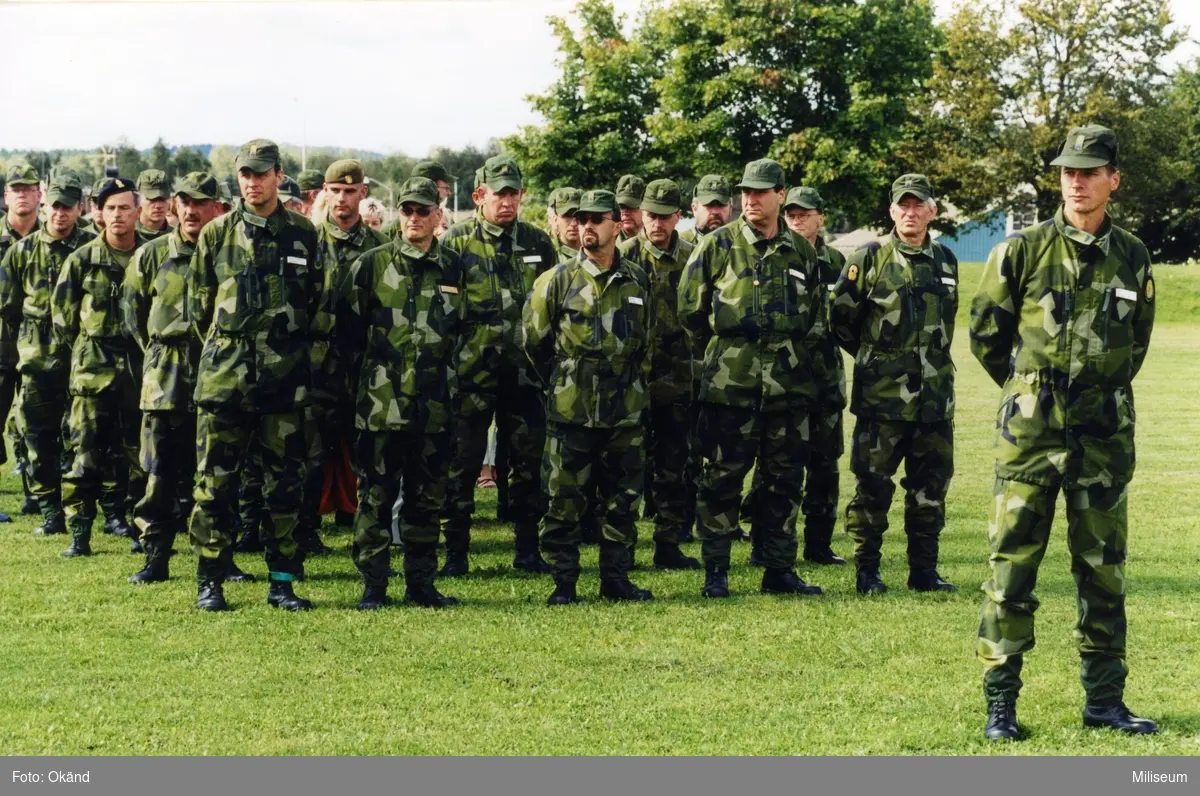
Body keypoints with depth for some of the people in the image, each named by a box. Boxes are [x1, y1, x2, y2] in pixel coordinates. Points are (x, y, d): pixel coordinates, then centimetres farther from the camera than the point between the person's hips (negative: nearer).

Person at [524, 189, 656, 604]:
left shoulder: (638, 281, 7)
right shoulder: (557, 279, -2)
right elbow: (534, 341, 6)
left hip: (626, 411, 3)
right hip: (571, 411, -3)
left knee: (623, 499, 7)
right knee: (565, 500, -1)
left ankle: (616, 578, 17)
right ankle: (563, 582, 6)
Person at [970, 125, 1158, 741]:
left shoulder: (1132, 259, 6)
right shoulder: (1022, 251, -3)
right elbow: (985, 333, 6)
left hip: (1105, 434, 3)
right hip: (1031, 432, -3)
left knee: (1103, 568, 9)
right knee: (1013, 563, -4)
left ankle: (1104, 701, 18)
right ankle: (1000, 703, 2)